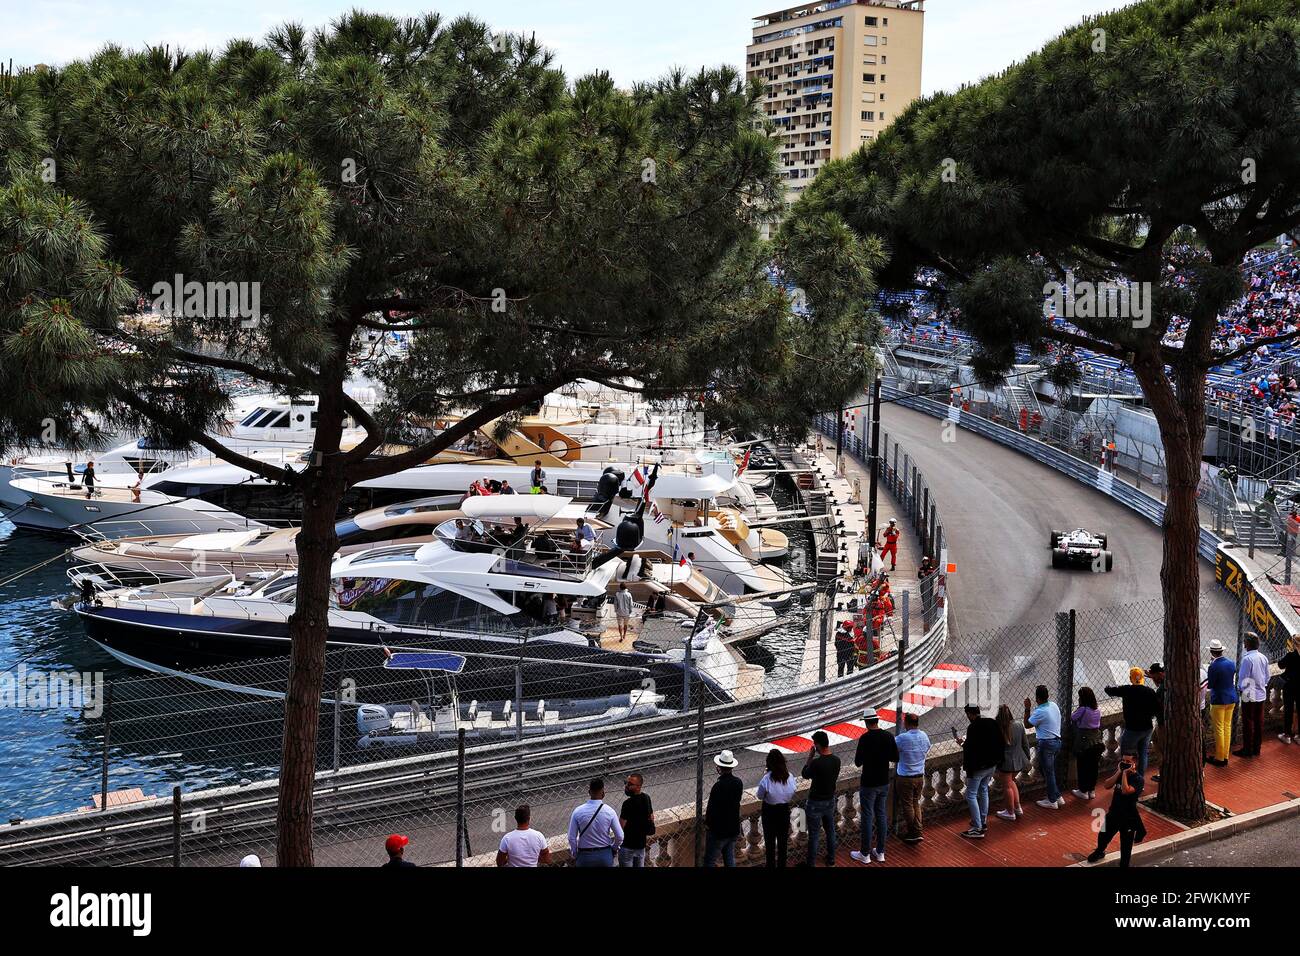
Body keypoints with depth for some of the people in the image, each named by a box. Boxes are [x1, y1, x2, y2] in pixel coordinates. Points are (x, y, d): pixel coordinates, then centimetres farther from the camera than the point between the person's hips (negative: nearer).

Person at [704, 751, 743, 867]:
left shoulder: (718, 786, -26)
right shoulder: (738, 782, -4)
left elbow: (711, 808, -20)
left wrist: (707, 823, -1)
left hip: (718, 831, -7)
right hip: (734, 829, 7)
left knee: (709, 861, 5)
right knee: (730, 858, 19)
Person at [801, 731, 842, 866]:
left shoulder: (816, 763, -27)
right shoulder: (836, 760, -7)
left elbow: (805, 775, -8)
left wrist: (810, 757, -4)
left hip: (816, 803, -6)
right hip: (830, 801, 6)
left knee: (814, 835, 5)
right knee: (830, 831, 20)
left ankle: (811, 864, 14)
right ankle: (831, 859, 33)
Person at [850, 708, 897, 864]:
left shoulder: (865, 738, -19)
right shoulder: (888, 736, -4)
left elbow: (858, 762, -14)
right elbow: (895, 759, 4)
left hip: (869, 784, -5)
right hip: (884, 783, 5)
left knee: (867, 818, 3)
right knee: (881, 815, 15)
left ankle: (865, 854, 10)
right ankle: (880, 852, 20)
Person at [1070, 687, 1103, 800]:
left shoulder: (1082, 710, -20)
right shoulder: (1098, 710, -1)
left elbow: (1072, 717, -8)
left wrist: (1078, 707, 6)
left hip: (1084, 741, -6)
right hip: (1096, 741, 6)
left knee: (1083, 767, 7)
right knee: (1093, 766, 15)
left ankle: (1083, 791, 15)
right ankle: (1092, 790, 24)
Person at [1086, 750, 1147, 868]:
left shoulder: (1138, 779, -20)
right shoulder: (1120, 773, -2)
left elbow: (1125, 790, -35)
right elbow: (1107, 785, -13)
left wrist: (1125, 773, -30)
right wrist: (1119, 771, -18)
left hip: (1128, 817, -6)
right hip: (1113, 813, 6)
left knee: (1126, 845, 9)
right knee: (1103, 835, 25)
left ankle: (1124, 864, 26)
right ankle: (1100, 852, 54)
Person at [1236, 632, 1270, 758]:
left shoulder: (1247, 659, -19)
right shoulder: (1263, 658, 3)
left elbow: (1243, 677, -16)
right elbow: (1267, 676, 11)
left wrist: (1239, 689, 0)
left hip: (1249, 695, -7)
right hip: (1261, 694, 7)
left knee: (1248, 722, 2)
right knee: (1259, 721, 12)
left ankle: (1247, 750, 7)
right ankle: (1257, 748, 20)